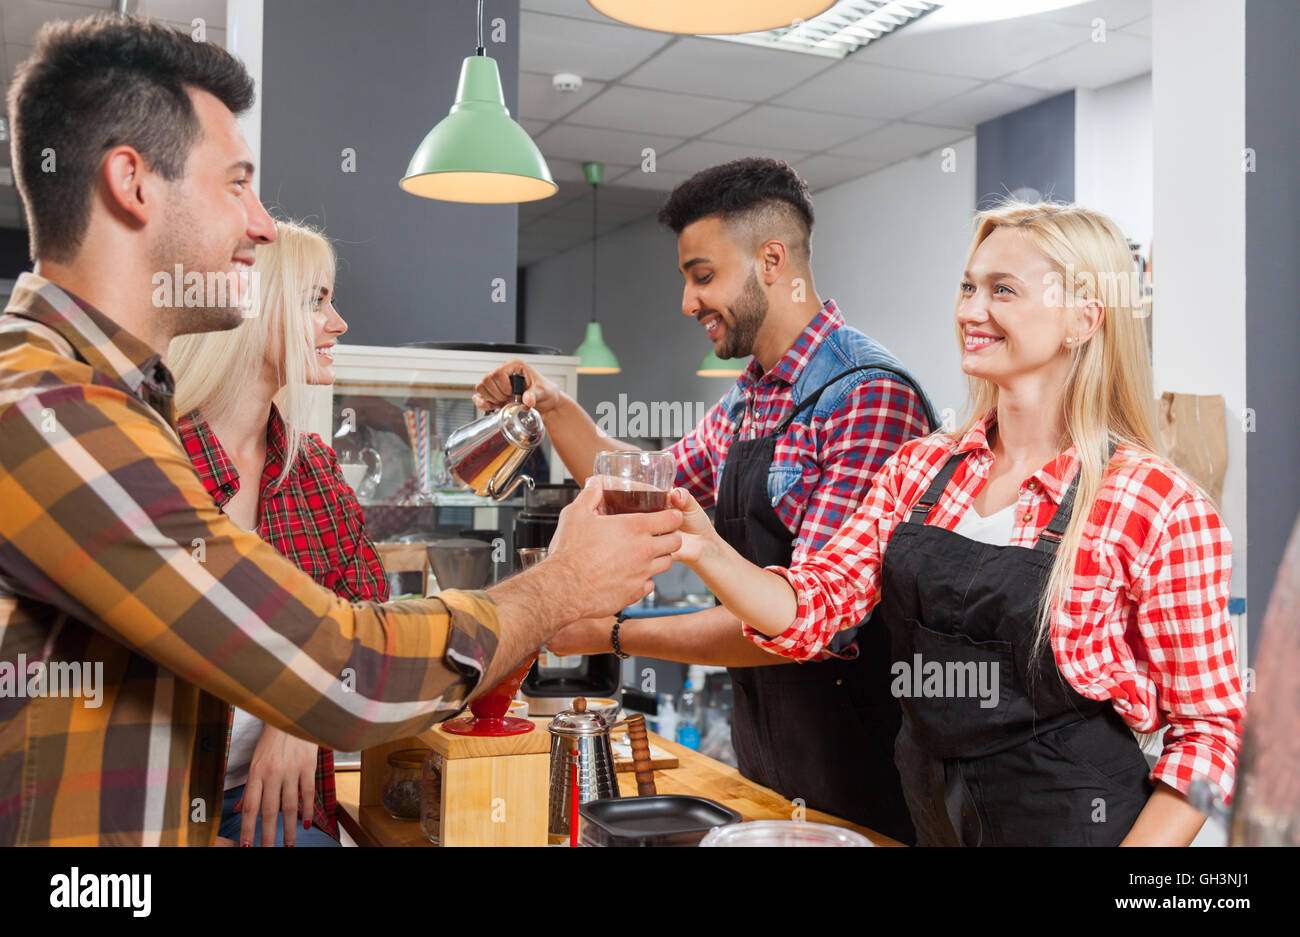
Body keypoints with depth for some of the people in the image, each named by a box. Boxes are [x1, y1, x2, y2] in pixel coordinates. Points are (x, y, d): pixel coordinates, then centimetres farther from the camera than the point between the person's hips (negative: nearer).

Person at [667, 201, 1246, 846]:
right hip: (928, 821, 5)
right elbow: (812, 610, -7)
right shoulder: (919, 467, -1)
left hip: (1070, 824, -5)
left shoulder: (1159, 508, -17)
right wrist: (705, 551, -23)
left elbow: (1209, 729, -12)